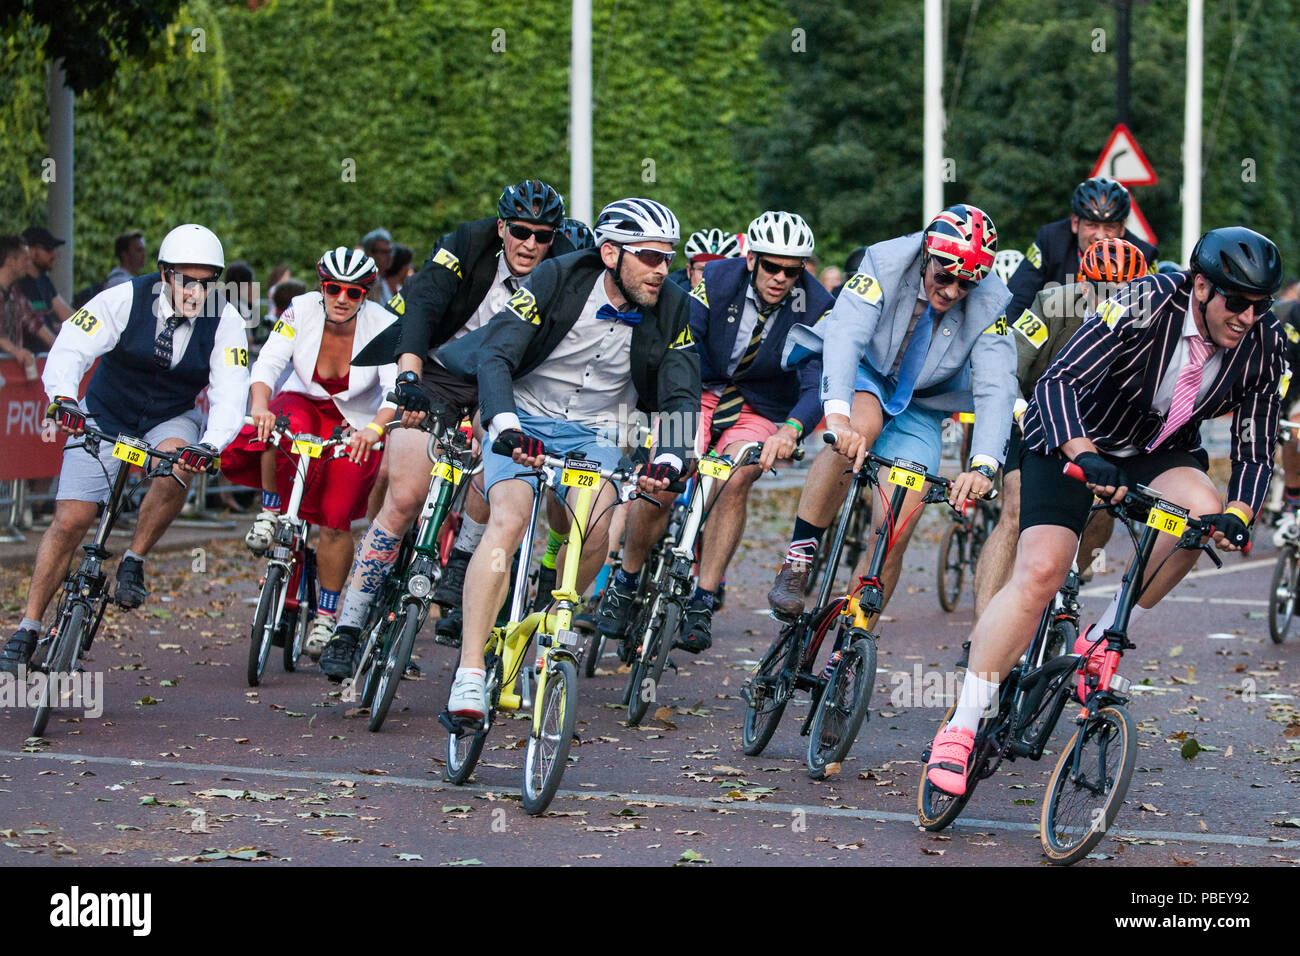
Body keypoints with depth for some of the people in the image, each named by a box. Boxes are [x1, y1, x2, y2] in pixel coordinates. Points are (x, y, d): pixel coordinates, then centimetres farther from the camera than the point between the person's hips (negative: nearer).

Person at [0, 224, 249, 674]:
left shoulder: (224, 321, -17)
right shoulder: (124, 300, -20)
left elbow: (229, 396, -24)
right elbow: (69, 350, -26)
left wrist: (210, 445, -44)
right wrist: (62, 399, -46)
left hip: (170, 420, 1)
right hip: (104, 417, 0)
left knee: (177, 465, -35)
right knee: (70, 521, -10)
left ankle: (133, 562, -14)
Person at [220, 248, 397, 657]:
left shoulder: (382, 327, -22)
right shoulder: (301, 311, -19)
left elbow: (397, 392, -31)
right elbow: (267, 364, -26)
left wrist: (374, 429, -51)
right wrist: (260, 406, -47)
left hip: (356, 425, -1)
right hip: (304, 404, 1)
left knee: (335, 519, -11)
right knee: (286, 427, -37)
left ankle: (326, 616, 5)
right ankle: (270, 513, -14)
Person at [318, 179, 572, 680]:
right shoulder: (466, 247, -18)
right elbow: (420, 306, -31)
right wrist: (409, 377, -47)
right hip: (436, 377, -2)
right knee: (405, 498, -14)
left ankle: (459, 567, -10)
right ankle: (347, 629, -6)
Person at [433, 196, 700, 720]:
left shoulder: (671, 309, -10)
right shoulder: (558, 280, -19)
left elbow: (682, 396, -11)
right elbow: (495, 355, -25)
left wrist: (670, 459, -32)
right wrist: (507, 427, -43)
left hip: (595, 432, 3)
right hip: (525, 419, -3)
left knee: (597, 530, -25)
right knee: (509, 518, -26)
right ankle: (469, 673, -31)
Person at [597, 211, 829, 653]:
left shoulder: (815, 307, -18)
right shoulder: (716, 280, -16)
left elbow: (817, 384, -27)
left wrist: (790, 430, -48)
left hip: (761, 411, 0)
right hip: (702, 391, 0)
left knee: (735, 480, -29)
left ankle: (702, 603, -20)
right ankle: (625, 581, 5)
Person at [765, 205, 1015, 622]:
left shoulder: (990, 304, -22)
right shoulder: (887, 263, -27)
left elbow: (996, 388, -30)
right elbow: (844, 334, -39)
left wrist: (983, 466, -47)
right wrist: (838, 414, -56)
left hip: (921, 405, 2)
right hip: (865, 372, -2)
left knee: (894, 541, -10)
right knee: (861, 427, -38)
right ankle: (795, 564, -30)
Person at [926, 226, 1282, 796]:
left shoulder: (1263, 344, -17)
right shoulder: (1146, 305, -30)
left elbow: (1255, 450, -11)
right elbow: (1057, 382, -36)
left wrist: (1237, 517, -31)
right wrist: (1085, 456, -53)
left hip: (1162, 451, 4)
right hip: (1075, 439, -4)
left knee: (1204, 511, -30)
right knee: (1040, 571, -21)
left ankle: (1100, 643, -9)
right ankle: (959, 728, -12)